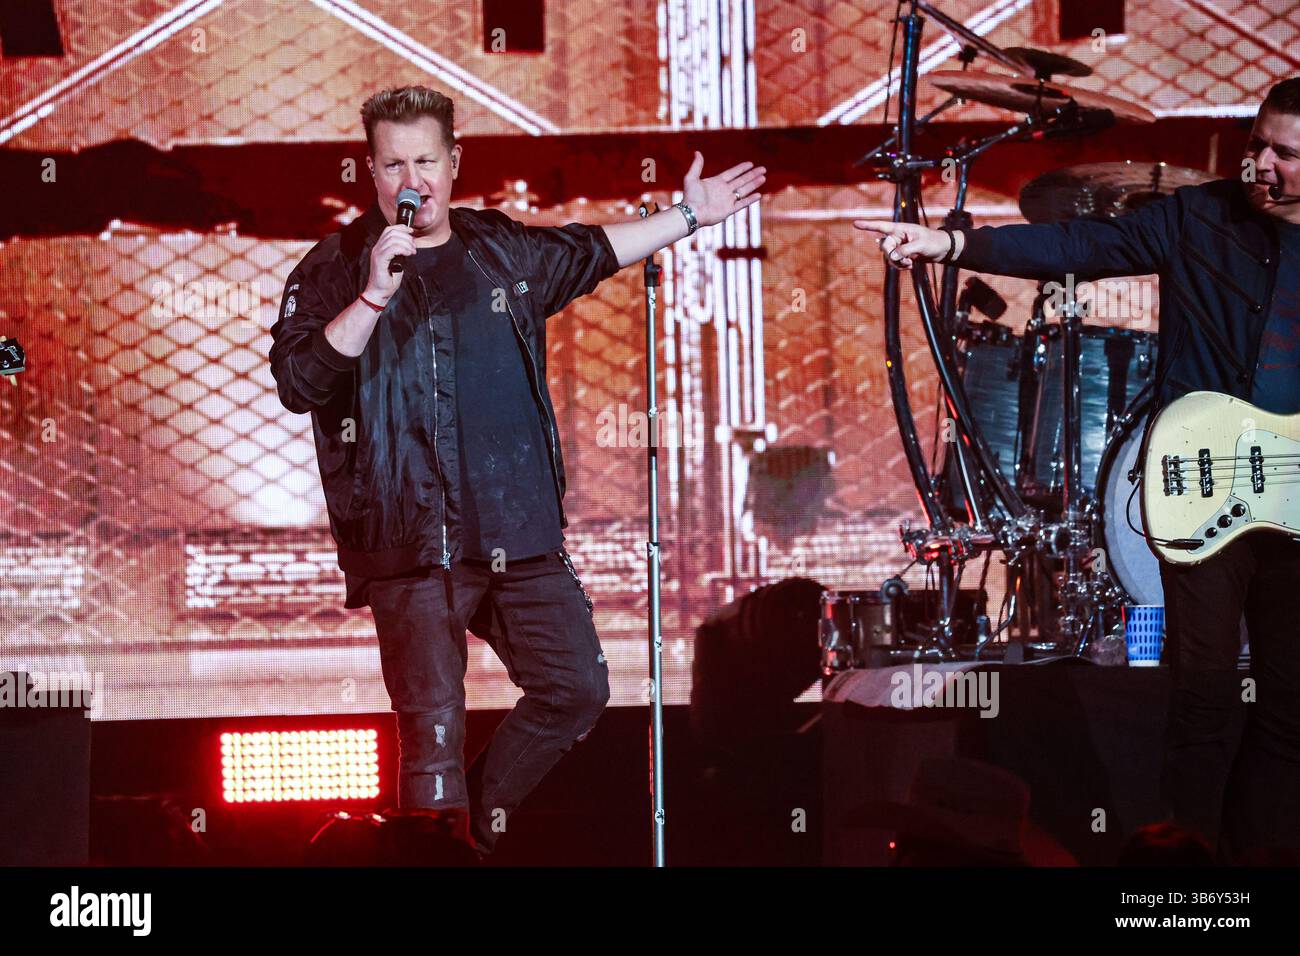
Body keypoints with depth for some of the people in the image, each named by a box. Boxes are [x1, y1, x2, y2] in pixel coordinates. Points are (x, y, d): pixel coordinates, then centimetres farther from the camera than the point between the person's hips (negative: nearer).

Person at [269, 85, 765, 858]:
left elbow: (592, 251, 32)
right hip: (413, 546, -6)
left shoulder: (504, 250, 13)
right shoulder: (337, 269, -3)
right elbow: (298, 383, -16)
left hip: (521, 535, 6)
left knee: (577, 689, 9)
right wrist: (374, 296, -25)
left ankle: (481, 827, 26)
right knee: (434, 728, -12)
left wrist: (688, 217, 37)